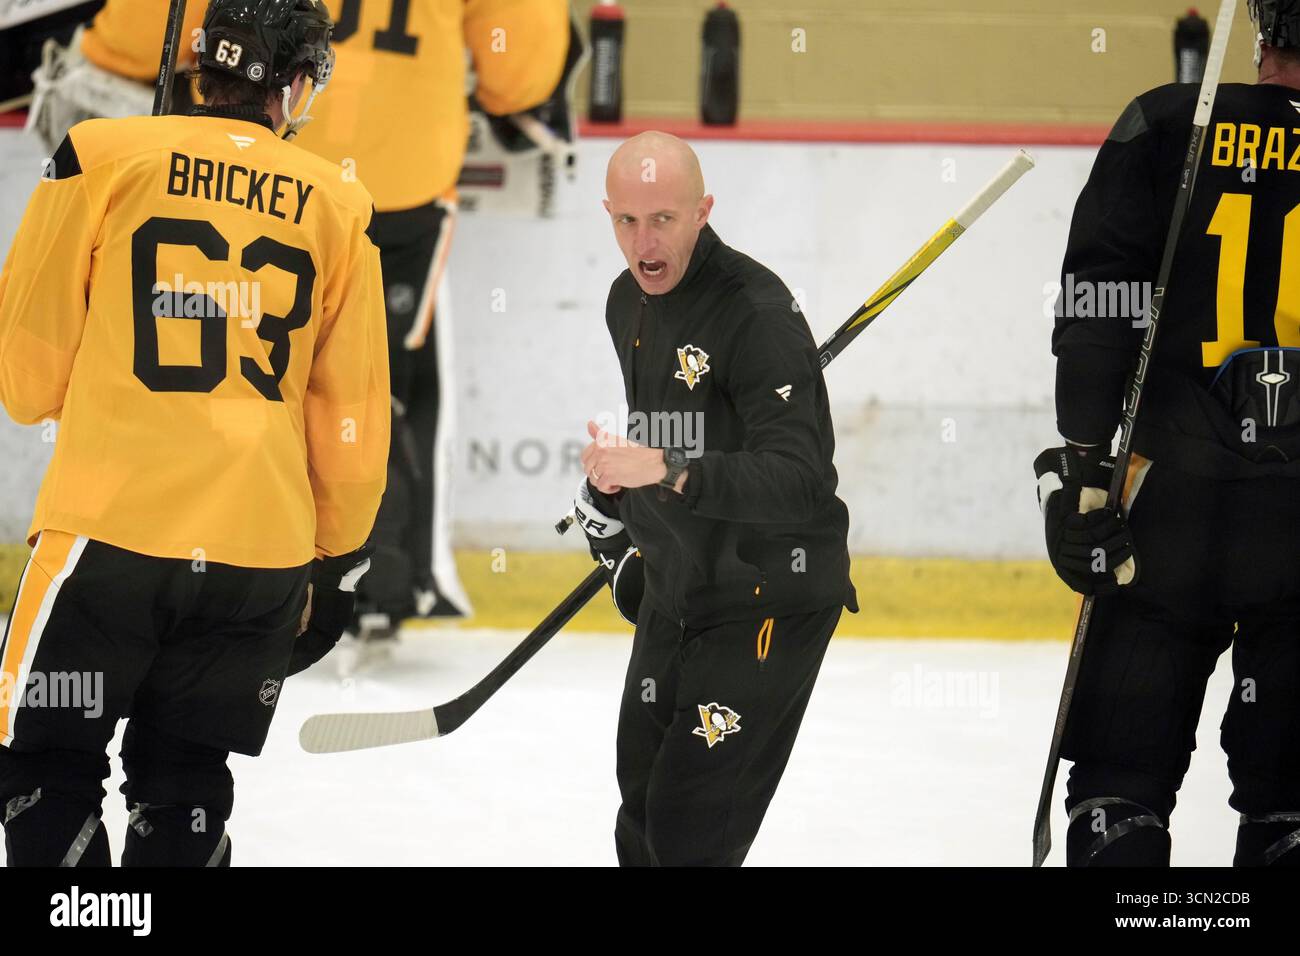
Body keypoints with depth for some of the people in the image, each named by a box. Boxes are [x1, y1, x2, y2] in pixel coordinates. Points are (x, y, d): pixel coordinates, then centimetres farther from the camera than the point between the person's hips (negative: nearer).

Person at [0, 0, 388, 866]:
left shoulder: (104, 156, -1)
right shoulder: (339, 207, 7)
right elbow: (353, 408, 11)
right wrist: (341, 557, 21)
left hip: (111, 530, -3)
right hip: (263, 555, 3)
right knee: (182, 787, 14)